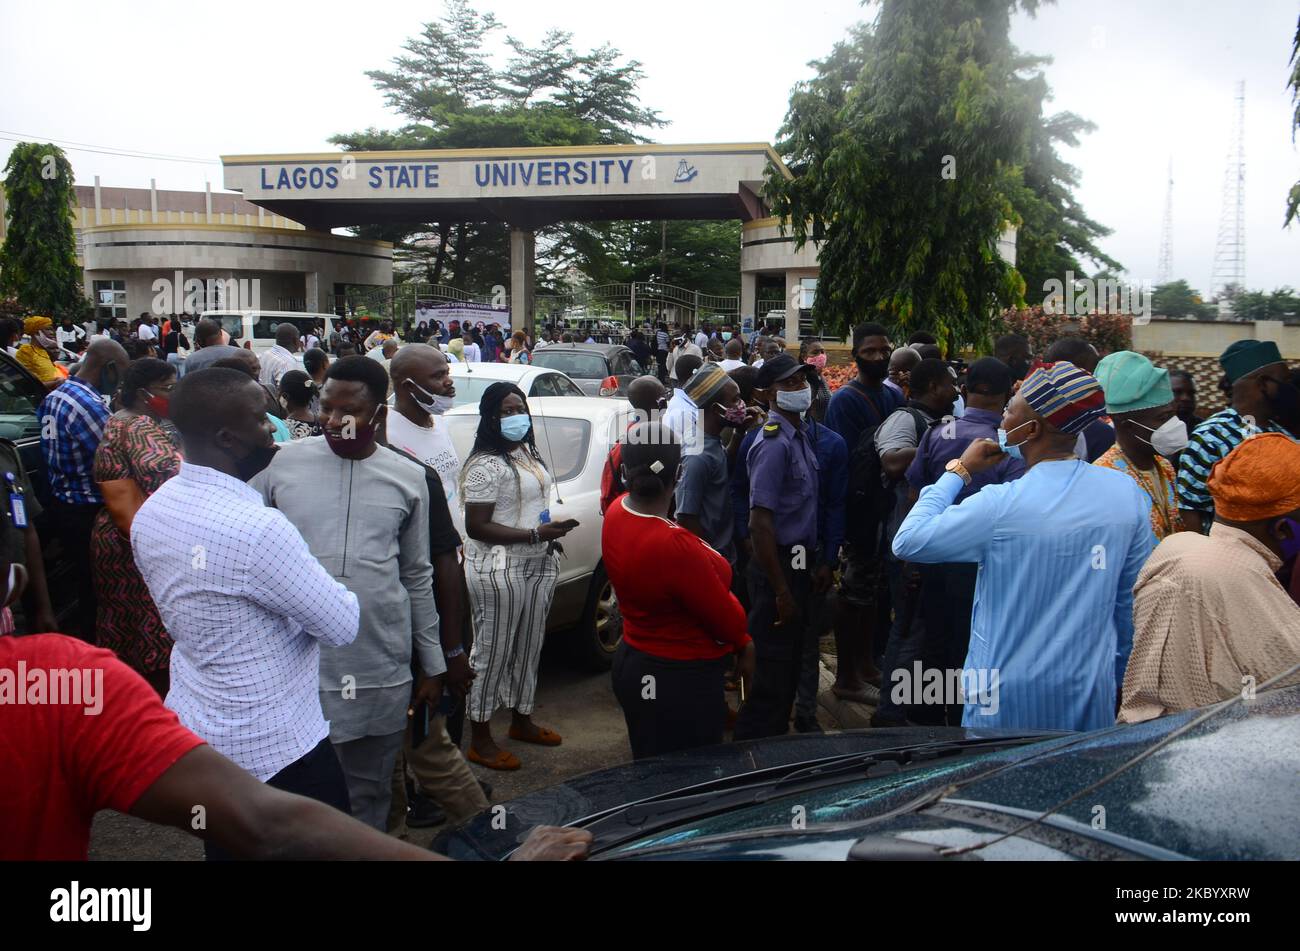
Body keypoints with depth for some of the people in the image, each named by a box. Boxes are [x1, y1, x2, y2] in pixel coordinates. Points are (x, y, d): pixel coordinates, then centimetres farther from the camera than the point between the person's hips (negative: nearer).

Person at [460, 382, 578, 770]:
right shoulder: (486, 465, -17)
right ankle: (480, 740, 11)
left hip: (537, 564, 9)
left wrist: (552, 531, 11)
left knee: (529, 647, 18)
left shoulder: (528, 453, 11)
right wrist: (534, 534, -23)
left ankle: (521, 720, 34)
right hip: (499, 569, -9)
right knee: (494, 652, -1)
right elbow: (476, 527, -20)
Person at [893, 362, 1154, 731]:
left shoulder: (1000, 505, -21)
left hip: (1010, 699, -4)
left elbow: (907, 542, -11)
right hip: (1092, 692, 5)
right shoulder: (1129, 494, -6)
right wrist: (1118, 674, 18)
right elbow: (1133, 600, 3)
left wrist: (959, 472, -3)